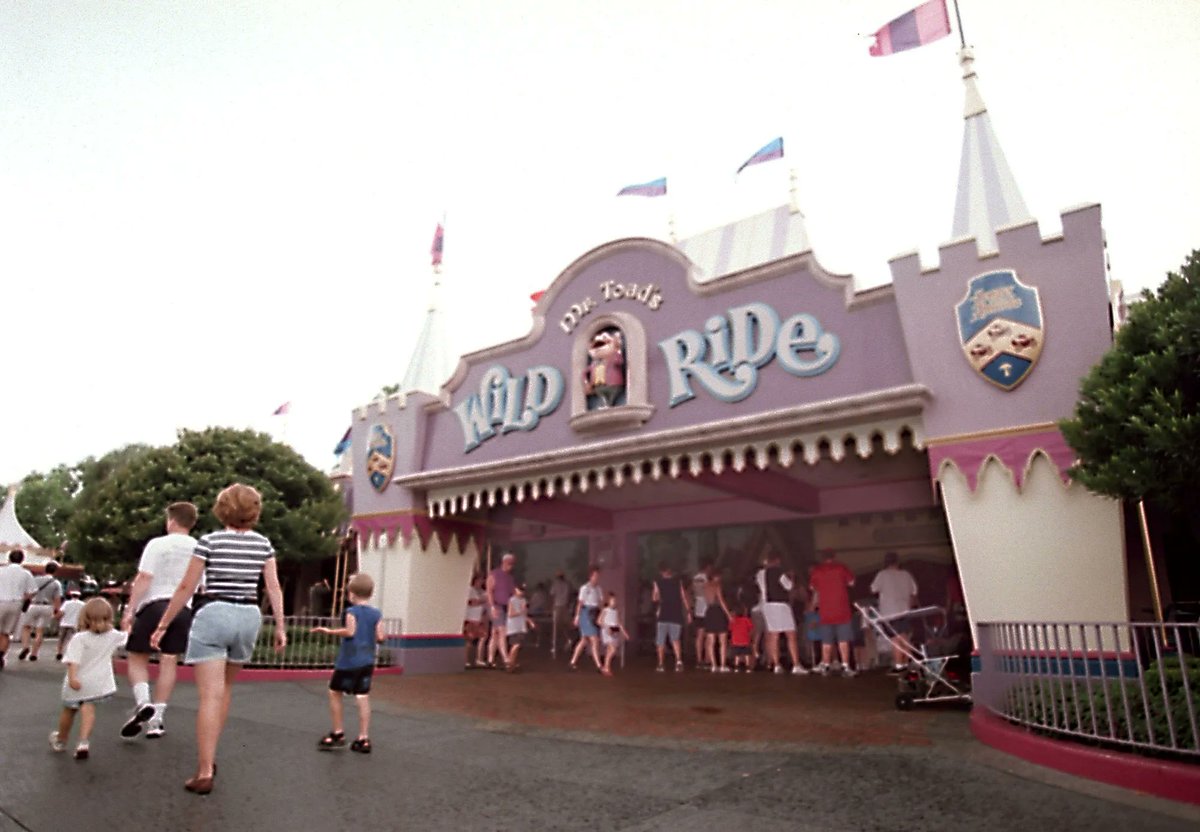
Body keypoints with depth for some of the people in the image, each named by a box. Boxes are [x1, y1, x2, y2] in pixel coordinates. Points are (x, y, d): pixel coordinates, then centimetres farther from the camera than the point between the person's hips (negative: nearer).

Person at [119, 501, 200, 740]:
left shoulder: (158, 544, -4)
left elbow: (144, 579, -11)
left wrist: (129, 610, -10)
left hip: (154, 606, -3)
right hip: (183, 609, 3)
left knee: (137, 657, 11)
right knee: (169, 662, 8)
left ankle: (142, 702, -12)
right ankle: (156, 721, 11)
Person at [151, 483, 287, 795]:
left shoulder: (209, 541, -3)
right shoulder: (263, 543, 4)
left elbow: (186, 588, -2)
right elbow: (273, 587, 1)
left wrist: (163, 625, 6)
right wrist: (280, 627, 5)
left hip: (214, 615, -4)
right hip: (249, 617, 4)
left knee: (210, 695, -4)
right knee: (224, 687, 22)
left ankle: (205, 773, -6)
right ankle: (208, 756, 32)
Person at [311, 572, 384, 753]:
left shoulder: (351, 612, -9)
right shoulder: (377, 613, 5)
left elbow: (350, 631, -24)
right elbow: (380, 637, -1)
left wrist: (329, 631, -12)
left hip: (348, 661, -5)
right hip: (367, 662, 5)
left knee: (334, 693, 13)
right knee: (363, 698, 6)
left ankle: (338, 734, 17)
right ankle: (363, 739, 6)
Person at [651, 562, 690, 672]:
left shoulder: (657, 582, -2)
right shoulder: (678, 581, 3)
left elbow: (655, 598, -3)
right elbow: (684, 598, 1)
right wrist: (688, 612, 6)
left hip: (663, 615, -1)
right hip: (676, 615, 1)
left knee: (661, 641, 10)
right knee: (675, 639, 8)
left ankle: (660, 664, 9)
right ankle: (679, 660, -14)